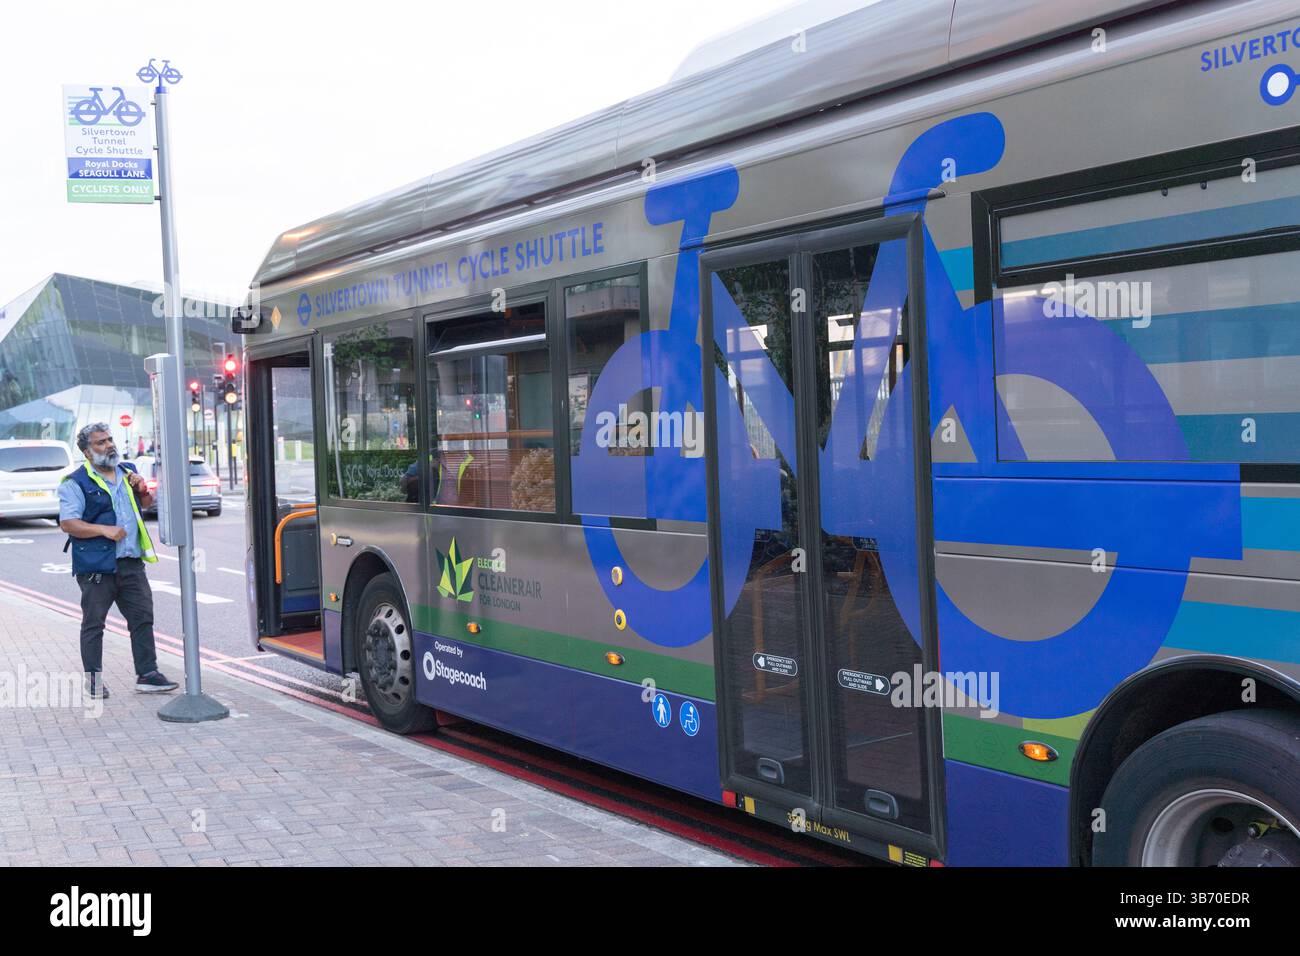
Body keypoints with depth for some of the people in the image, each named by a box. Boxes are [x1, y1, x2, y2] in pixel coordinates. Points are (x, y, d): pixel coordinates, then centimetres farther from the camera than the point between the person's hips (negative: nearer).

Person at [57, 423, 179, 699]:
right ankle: (93, 679, 11)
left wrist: (143, 491, 3)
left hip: (130, 562, 6)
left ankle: (147, 674, 10)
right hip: (96, 565, -5)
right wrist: (104, 529, -19)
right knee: (93, 623, 3)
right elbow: (67, 523, -11)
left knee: (143, 618, 5)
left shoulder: (128, 471, 15)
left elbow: (147, 505, 25)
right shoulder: (76, 483, -4)